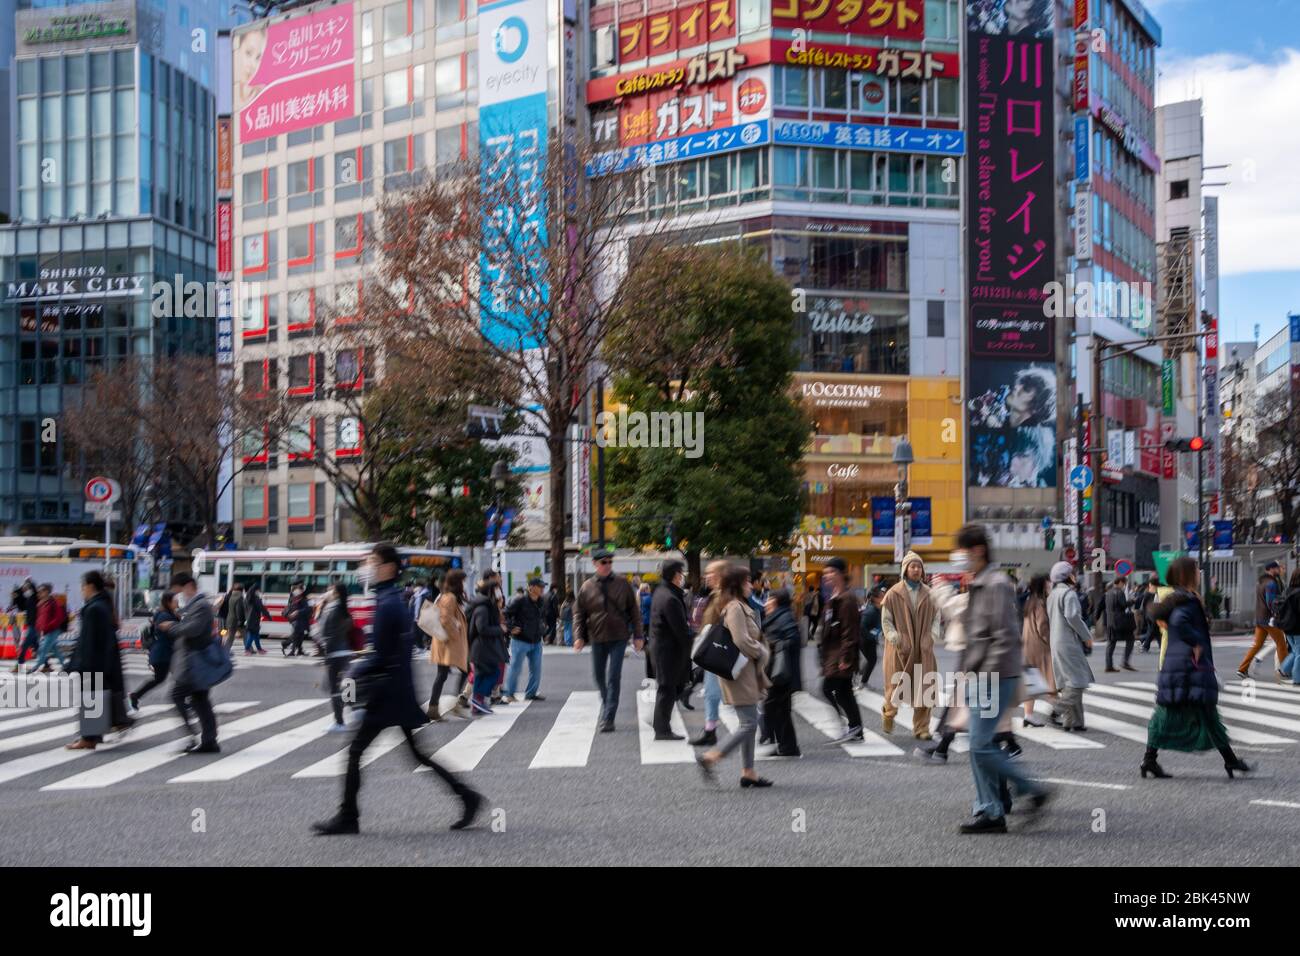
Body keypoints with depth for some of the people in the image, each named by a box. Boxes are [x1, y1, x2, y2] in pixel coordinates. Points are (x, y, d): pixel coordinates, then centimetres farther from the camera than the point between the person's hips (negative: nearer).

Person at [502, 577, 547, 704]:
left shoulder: (541, 602, 7)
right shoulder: (520, 601, -14)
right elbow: (506, 614, -11)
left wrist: (543, 625, 13)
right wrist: (511, 628, -17)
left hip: (536, 641, 7)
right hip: (520, 641, -7)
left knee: (536, 668, 7)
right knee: (515, 667, -5)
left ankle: (531, 693, 19)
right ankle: (508, 694, 5)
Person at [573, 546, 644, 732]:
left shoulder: (622, 583, 0)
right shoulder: (587, 587, 1)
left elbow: (633, 610, 3)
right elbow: (579, 614, 5)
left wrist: (637, 635, 0)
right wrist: (579, 636, -7)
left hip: (618, 638, -2)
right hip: (597, 639, 2)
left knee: (614, 678, -7)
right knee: (599, 677, 14)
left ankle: (608, 718, -6)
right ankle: (606, 703, 39)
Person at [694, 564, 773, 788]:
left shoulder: (724, 606, 15)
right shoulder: (735, 608, -17)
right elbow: (742, 641, -23)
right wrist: (762, 652, -7)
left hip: (744, 671, 11)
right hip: (741, 672, -11)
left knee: (749, 723, 11)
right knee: (749, 724, -9)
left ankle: (748, 772, 14)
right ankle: (710, 757, -7)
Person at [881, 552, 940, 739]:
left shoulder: (929, 594, 7)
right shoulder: (894, 594, -3)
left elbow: (936, 617, 14)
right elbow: (886, 620, 0)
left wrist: (933, 634, -2)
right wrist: (894, 637, -14)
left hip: (923, 649, 3)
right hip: (900, 649, -3)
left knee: (924, 687, -1)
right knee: (897, 685, 4)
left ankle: (921, 728, 8)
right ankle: (888, 712, 35)